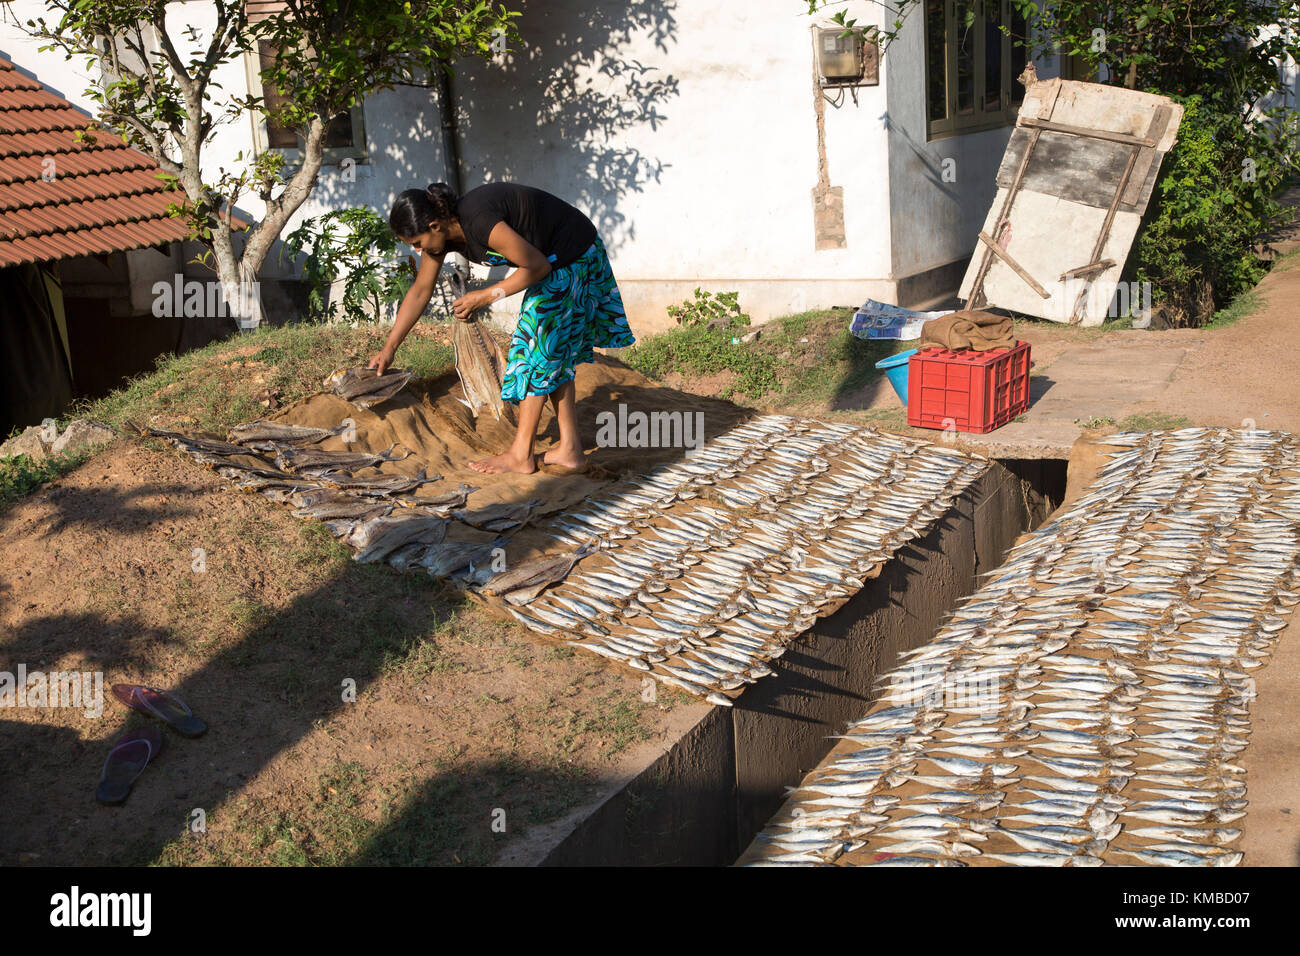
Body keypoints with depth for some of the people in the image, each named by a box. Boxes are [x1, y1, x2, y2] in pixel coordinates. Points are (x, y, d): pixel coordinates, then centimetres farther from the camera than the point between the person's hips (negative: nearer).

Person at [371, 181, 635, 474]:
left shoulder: (479, 222, -32)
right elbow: (420, 292, 8)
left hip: (574, 258, -9)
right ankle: (570, 448, 15)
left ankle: (521, 455, -1)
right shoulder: (442, 231, -3)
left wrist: (486, 296, -17)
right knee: (554, 356, 10)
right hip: (554, 261, 9)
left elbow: (538, 266, -24)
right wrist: (389, 348, 11)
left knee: (539, 350, -7)